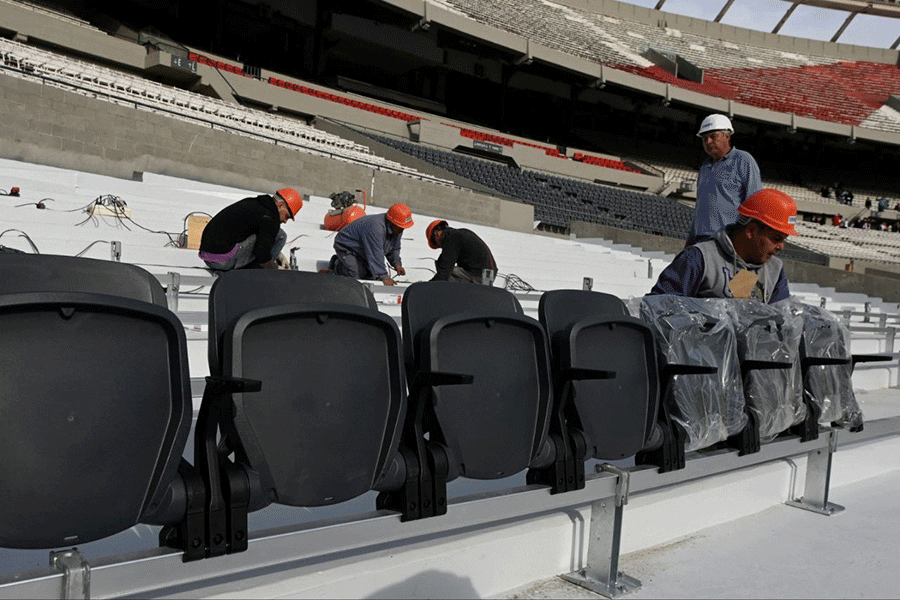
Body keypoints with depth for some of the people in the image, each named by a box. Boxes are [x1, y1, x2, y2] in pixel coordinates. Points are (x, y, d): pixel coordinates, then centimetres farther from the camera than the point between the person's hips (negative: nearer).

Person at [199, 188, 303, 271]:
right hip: (225, 260, -9)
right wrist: (277, 269, 3)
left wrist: (278, 254, 28)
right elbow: (262, 257, -14)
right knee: (279, 235, -5)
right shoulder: (270, 219, -12)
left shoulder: (251, 203, 15)